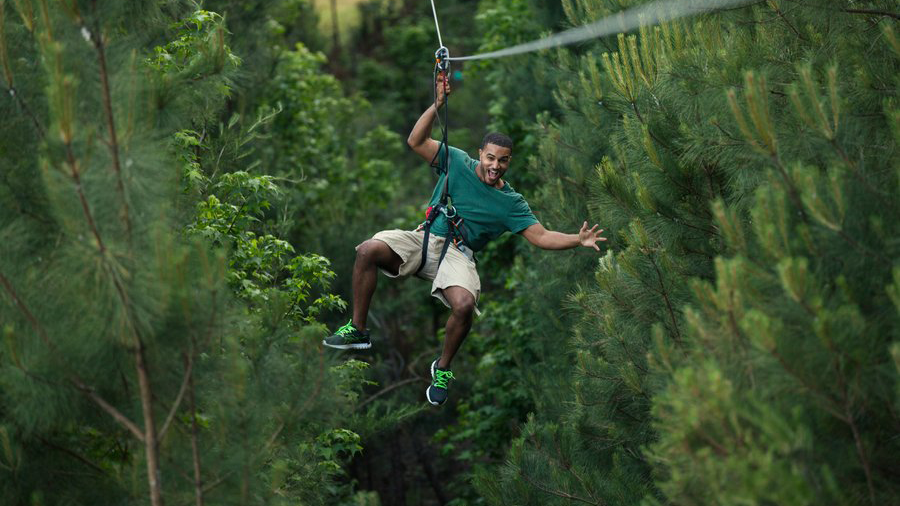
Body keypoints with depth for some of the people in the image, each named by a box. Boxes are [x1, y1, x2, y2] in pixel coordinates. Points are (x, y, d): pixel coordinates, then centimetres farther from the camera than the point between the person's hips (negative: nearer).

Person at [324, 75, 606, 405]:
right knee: (368, 250, -25)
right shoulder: (457, 162, 6)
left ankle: (443, 368, -5)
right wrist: (437, 105, -11)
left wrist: (578, 240, -17)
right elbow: (416, 141, 2)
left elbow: (541, 236, -2)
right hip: (423, 238, 2)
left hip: (457, 254, -2)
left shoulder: (511, 203, 3)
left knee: (464, 306, -34)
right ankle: (358, 330, -9)